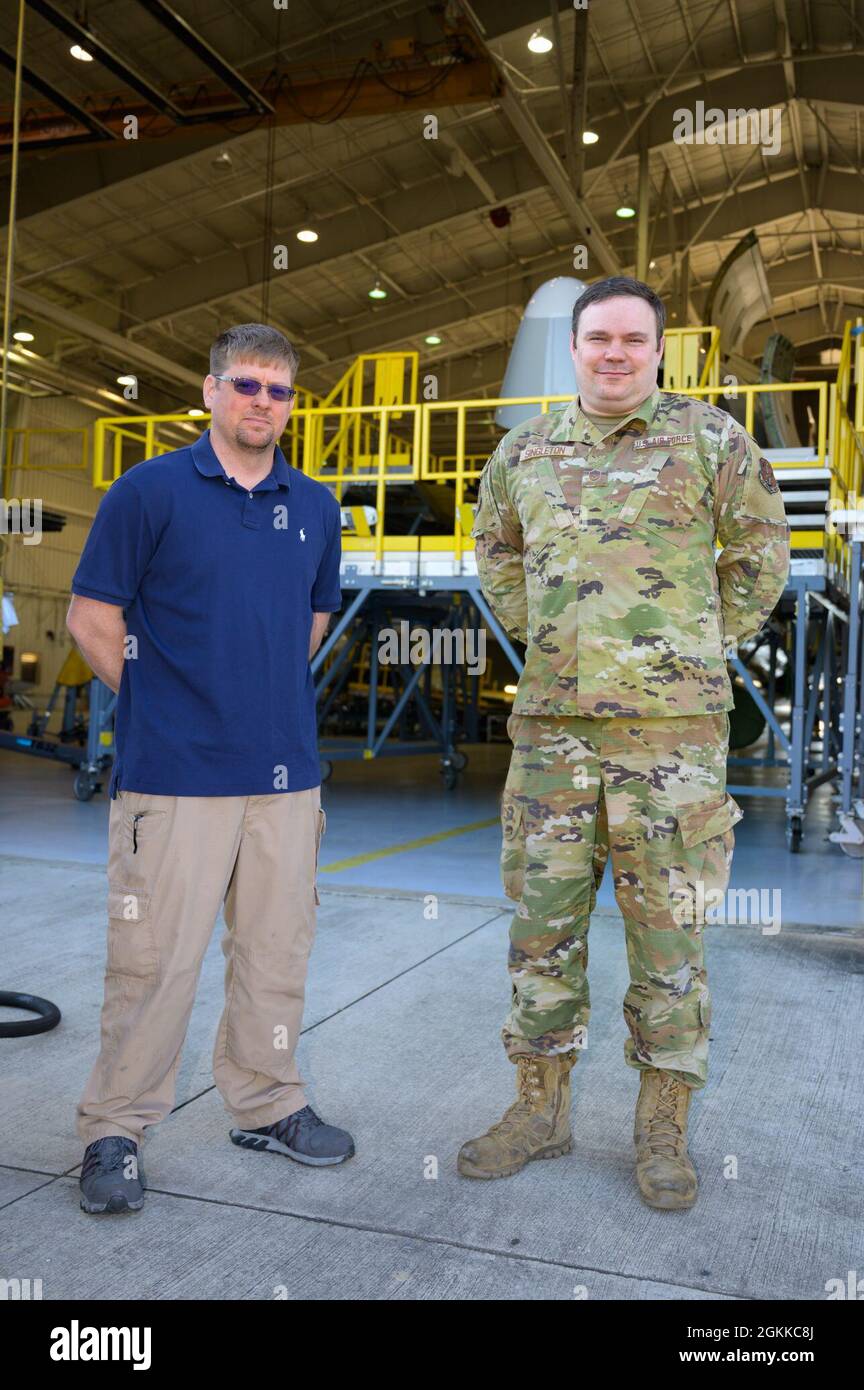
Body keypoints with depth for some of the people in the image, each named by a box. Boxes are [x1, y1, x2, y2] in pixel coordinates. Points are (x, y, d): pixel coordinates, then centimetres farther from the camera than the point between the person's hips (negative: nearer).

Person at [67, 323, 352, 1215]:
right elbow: (92, 616, -2)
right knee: (155, 958, 1)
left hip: (285, 771, 5)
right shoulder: (149, 490, -3)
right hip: (173, 773, -4)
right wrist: (160, 701, 1)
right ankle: (114, 1131, 18)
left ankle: (267, 1106, 31)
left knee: (277, 950, 13)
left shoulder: (315, 507, 11)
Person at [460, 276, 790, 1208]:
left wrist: (700, 651, 4)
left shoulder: (708, 438, 2)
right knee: (542, 923, 9)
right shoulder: (523, 451, 11)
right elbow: (496, 554, 25)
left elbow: (760, 554, 9)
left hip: (670, 726, -3)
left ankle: (663, 1129, 21)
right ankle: (540, 1110, 25)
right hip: (551, 724, 4)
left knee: (667, 931, 4)